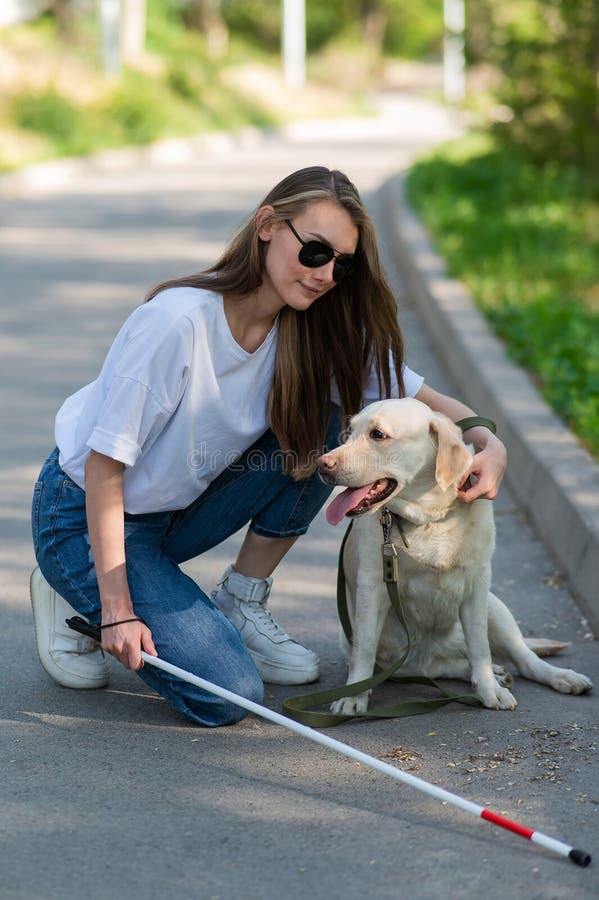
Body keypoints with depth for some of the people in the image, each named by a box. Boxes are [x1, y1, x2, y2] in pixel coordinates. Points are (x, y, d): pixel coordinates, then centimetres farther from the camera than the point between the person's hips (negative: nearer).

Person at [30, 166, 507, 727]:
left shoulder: (318, 332, -9)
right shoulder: (177, 322, -29)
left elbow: (421, 398, -5)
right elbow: (104, 467, -24)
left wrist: (488, 442, -28)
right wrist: (118, 610, -27)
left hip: (180, 509, 7)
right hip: (85, 517, -6)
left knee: (321, 429, -14)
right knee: (227, 694, -18)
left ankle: (240, 606, 2)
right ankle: (80, 599, 6)